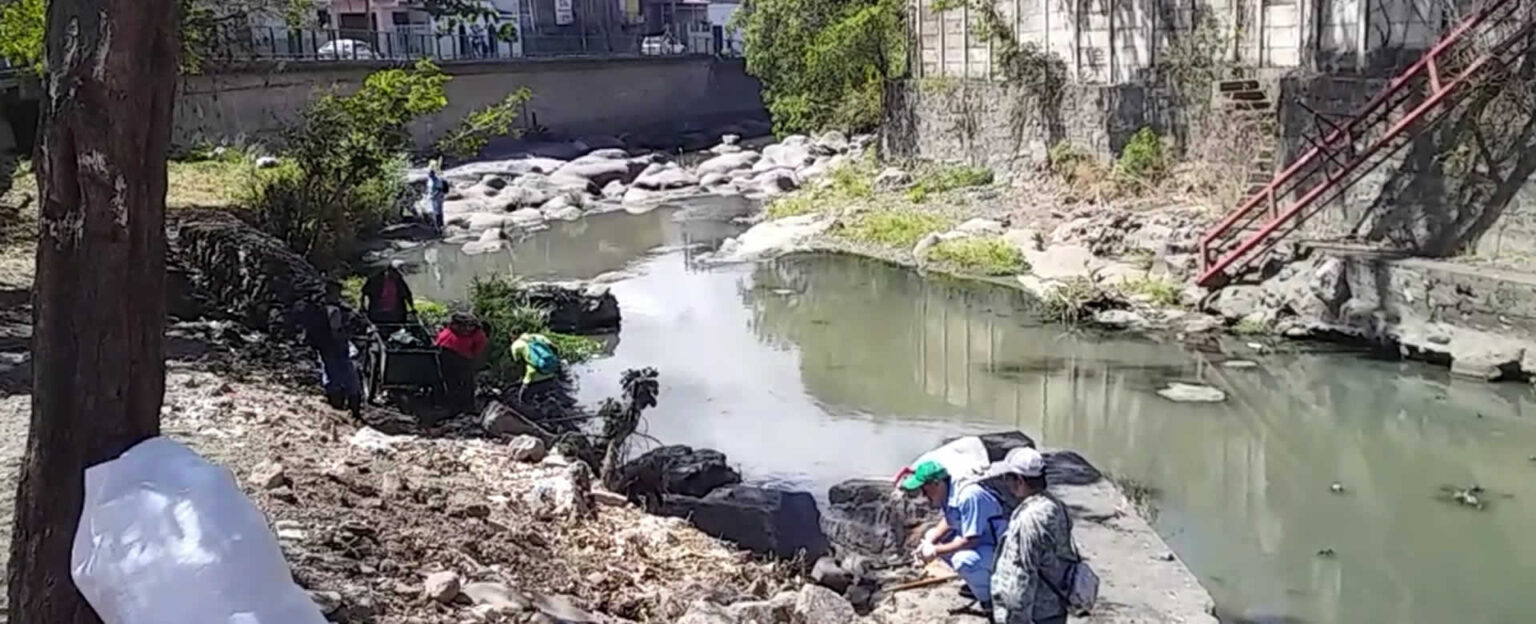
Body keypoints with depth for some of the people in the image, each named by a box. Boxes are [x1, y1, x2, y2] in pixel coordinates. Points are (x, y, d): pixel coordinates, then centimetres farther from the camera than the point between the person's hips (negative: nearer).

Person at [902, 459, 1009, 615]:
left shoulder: (968, 496, -31)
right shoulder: (947, 492, -4)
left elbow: (970, 540, -31)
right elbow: (948, 522, 13)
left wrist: (935, 551, -21)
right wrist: (929, 542, -4)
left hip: (997, 548, -10)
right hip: (979, 542, 10)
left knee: (964, 560, -35)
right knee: (931, 537, 12)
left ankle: (990, 599, -8)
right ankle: (976, 583, 18)